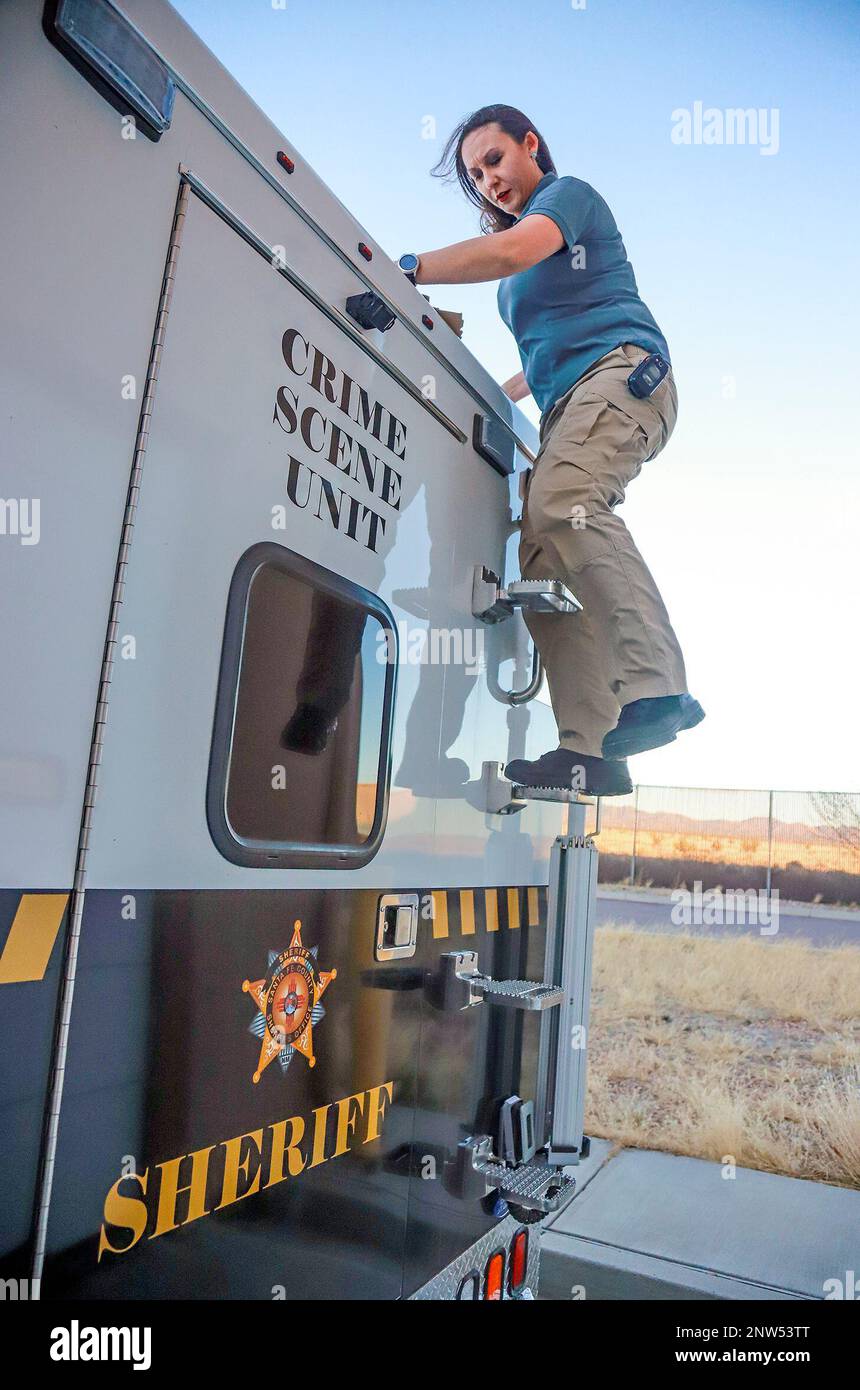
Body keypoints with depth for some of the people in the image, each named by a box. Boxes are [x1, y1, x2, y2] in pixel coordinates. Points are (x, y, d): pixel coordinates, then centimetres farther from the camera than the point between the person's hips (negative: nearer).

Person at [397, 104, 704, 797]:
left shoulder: (568, 194, 8)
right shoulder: (518, 246, 33)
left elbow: (514, 250, -15)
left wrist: (408, 269, -16)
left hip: (622, 373, -8)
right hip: (571, 404, 8)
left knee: (560, 500, -36)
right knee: (542, 563, -10)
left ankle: (657, 688, -44)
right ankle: (588, 751, -18)